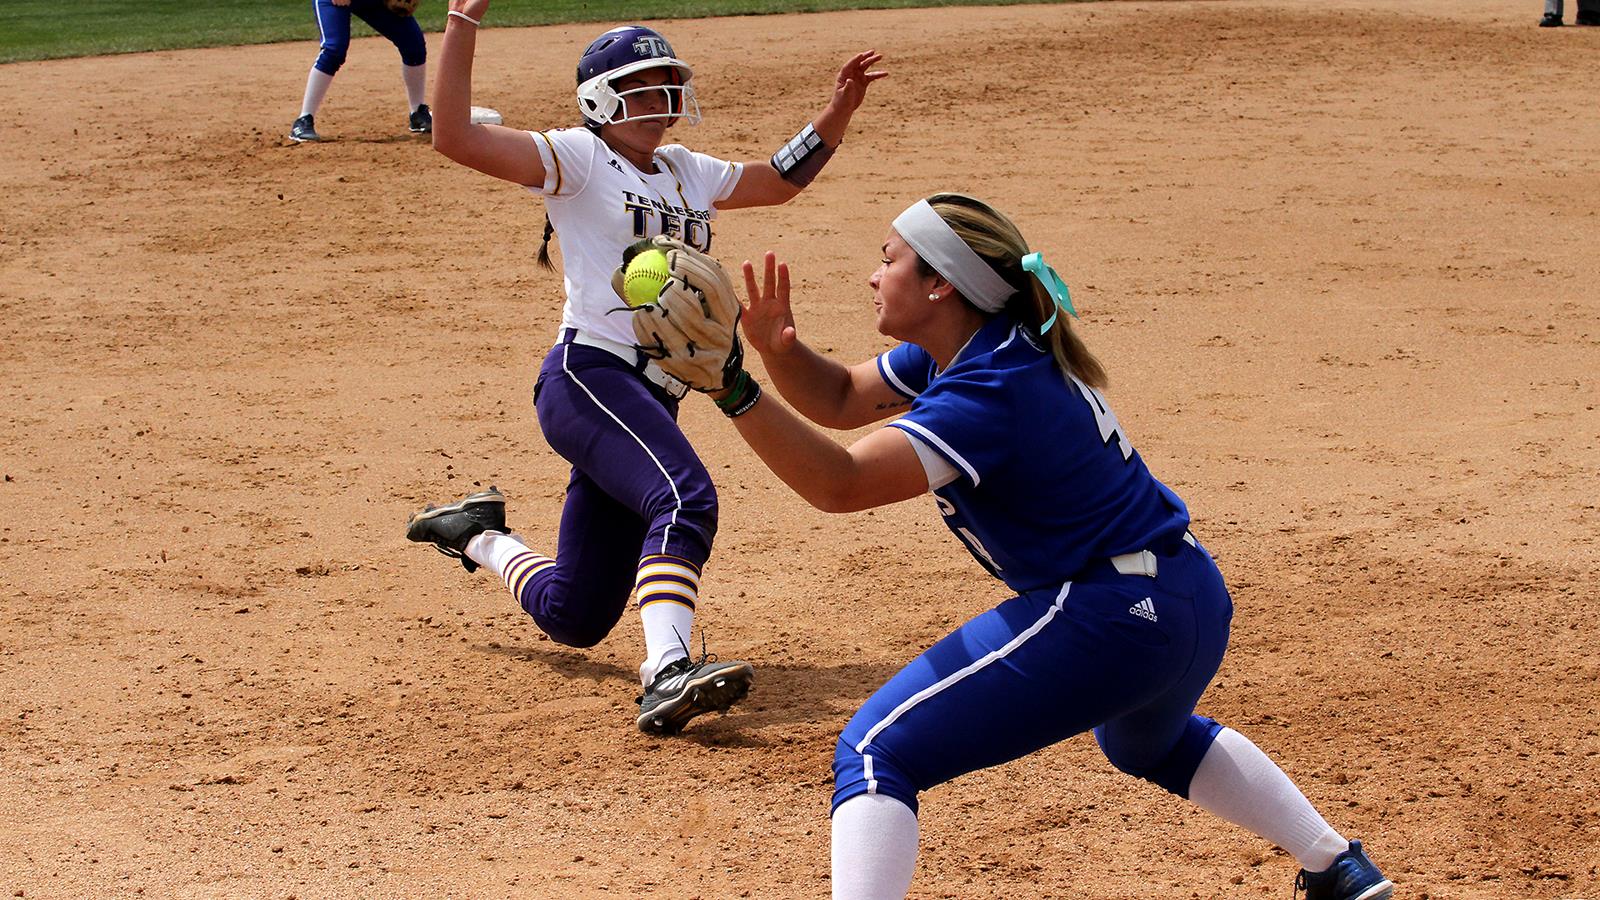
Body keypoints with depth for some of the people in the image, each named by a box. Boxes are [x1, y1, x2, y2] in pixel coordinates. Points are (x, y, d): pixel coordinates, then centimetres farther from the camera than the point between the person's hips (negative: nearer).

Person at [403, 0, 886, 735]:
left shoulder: (685, 171, 21)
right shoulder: (578, 157, 0)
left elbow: (779, 181, 33)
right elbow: (454, 137, -12)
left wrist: (836, 115, 18)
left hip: (653, 399, 8)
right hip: (589, 376, -8)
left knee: (574, 618, 10)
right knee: (684, 498, -35)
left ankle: (478, 536, 36)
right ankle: (666, 675, -47)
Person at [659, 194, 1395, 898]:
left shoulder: (988, 392, -22)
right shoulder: (966, 347, 6)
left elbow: (840, 483, -33)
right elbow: (840, 399, 12)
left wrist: (733, 389, -39)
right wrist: (780, 351, -8)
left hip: (1110, 622, -11)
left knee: (875, 753, -14)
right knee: (1149, 741, 43)